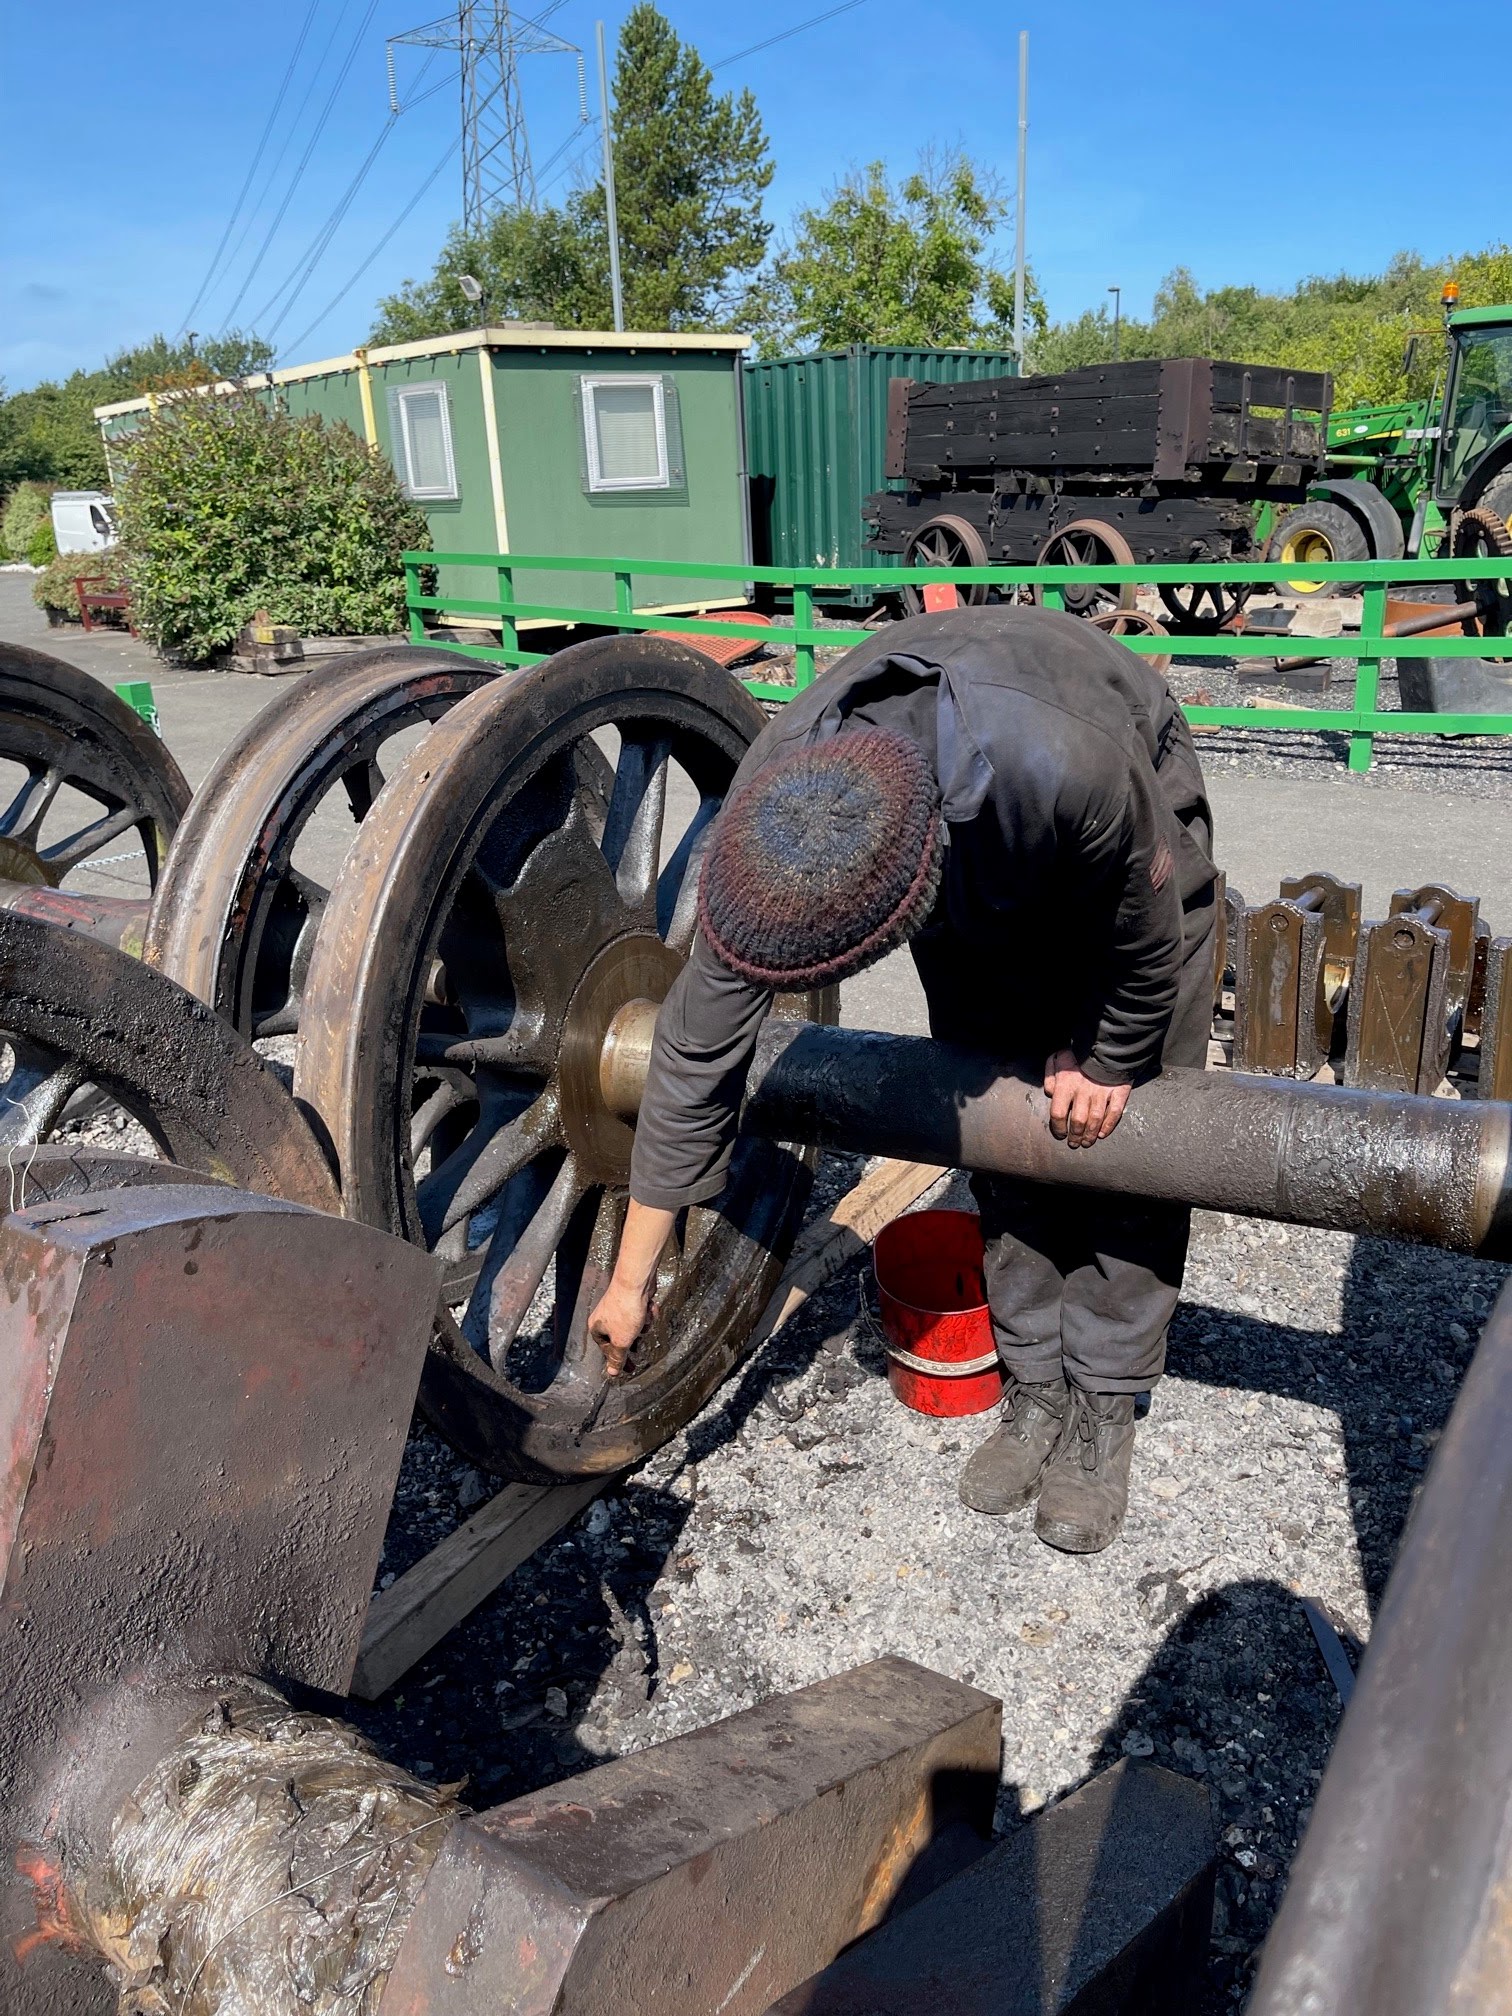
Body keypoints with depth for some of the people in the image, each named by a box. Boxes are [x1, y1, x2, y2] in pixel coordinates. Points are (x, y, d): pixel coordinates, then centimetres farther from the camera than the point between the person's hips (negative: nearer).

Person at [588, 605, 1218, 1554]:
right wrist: (632, 1278, -15)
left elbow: (1148, 933, -25)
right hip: (976, 870, 3)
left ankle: (1104, 1408, 12)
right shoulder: (767, 822, -35)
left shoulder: (1069, 771, -49)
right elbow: (698, 1054, -23)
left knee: (1114, 1124, -4)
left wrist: (1107, 1056, -8)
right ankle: (1037, 1389, 20)